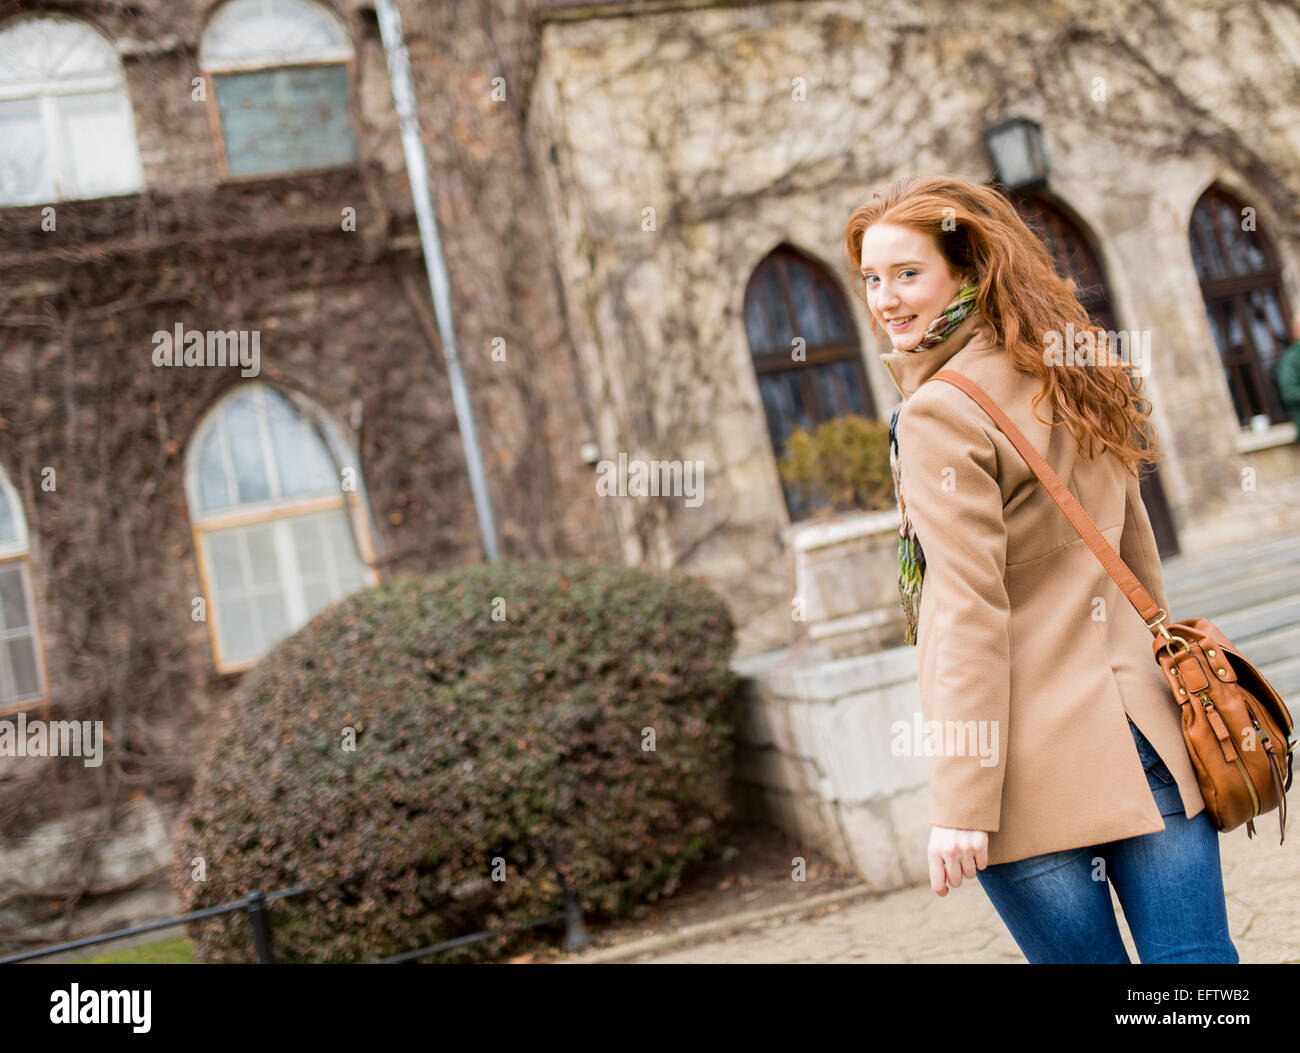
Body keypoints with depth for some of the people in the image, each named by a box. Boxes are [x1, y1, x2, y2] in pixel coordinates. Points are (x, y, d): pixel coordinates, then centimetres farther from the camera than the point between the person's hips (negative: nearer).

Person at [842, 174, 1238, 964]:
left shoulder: (939, 412, -12)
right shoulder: (1076, 373, 11)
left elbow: (969, 611, -17)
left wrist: (962, 806, -15)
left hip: (1036, 770, -6)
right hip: (1148, 732, 7)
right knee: (1198, 955, 10)